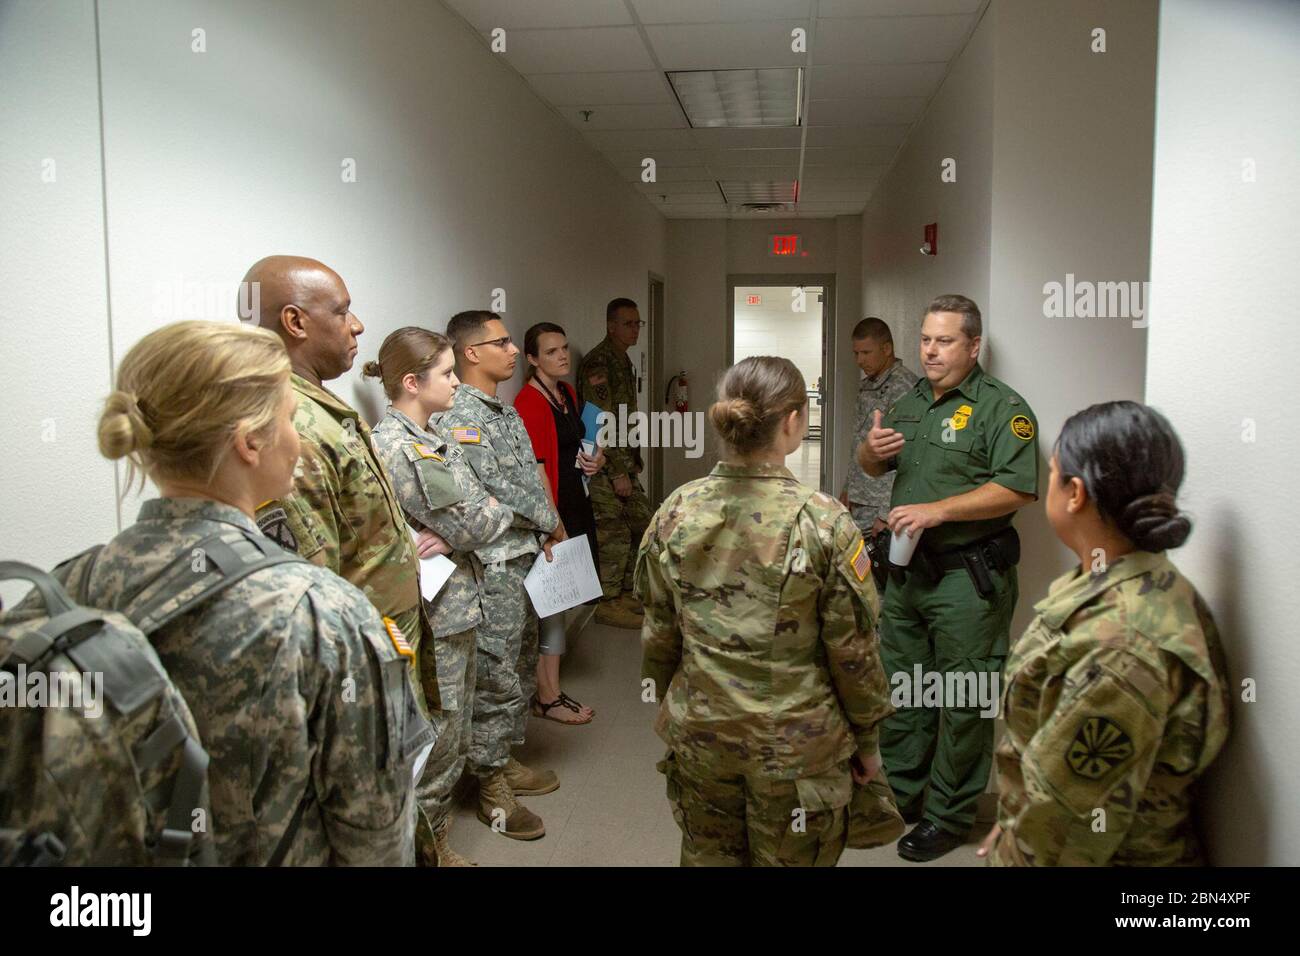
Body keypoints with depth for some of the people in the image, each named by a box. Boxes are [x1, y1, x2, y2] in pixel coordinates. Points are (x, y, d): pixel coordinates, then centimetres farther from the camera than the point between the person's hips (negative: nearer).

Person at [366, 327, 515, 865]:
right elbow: (468, 525, -20)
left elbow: (469, 507, 12)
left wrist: (443, 541, -6)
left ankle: (437, 842, 37)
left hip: (457, 606, 10)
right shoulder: (396, 447, -21)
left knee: (454, 738, 20)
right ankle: (424, 849, 23)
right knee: (435, 742, 4)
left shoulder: (432, 437, 10)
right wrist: (501, 513, -2)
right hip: (432, 617, -10)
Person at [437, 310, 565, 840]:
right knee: (496, 677, -1)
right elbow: (493, 492, -21)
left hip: (526, 557, 10)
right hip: (493, 565, -10)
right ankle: (492, 788, 13)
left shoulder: (506, 410, 14)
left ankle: (505, 759, 34)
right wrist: (550, 523, -9)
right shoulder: (457, 415, -16)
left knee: (521, 666, 18)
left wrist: (545, 529, 4)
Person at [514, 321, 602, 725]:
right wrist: (554, 523, -20)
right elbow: (536, 469, -18)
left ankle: (542, 684, 25)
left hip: (574, 501, 9)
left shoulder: (568, 393, 13)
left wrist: (594, 457, 7)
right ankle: (548, 696, 8)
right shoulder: (529, 403, -15)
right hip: (549, 507, -9)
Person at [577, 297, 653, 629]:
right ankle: (608, 604, 8)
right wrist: (617, 472, -19)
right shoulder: (598, 362, -15)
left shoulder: (623, 360, 16)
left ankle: (626, 593, 24)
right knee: (614, 534, -4)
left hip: (624, 462, 10)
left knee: (642, 525, 13)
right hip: (604, 465, -10)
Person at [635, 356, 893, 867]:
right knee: (788, 859, 16)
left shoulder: (676, 512, -7)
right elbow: (852, 650, -11)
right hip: (794, 746, -3)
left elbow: (659, 635, 2)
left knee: (708, 855, 21)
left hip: (699, 732, 4)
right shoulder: (823, 520, -18)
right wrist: (867, 739, 4)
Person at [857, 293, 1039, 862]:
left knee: (962, 703, 2)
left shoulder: (1002, 408, -10)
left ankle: (948, 817, 17)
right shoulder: (911, 402, 14)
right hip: (907, 569, 7)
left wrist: (935, 510, -22)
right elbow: (873, 468, 23)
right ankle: (899, 794, 33)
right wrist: (871, 449, -1)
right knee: (900, 686, 17)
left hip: (968, 578, -7)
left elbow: (1018, 488, -20)